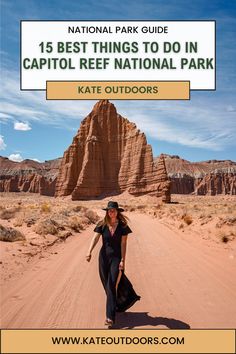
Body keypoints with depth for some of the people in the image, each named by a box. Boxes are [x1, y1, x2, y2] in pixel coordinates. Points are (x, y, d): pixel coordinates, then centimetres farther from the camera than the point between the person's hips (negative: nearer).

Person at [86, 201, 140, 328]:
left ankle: (110, 317, -4)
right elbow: (95, 238, -13)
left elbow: (123, 244, -6)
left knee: (112, 286, -8)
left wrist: (123, 260, -12)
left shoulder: (122, 226, -5)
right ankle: (119, 305, 36)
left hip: (117, 257, -3)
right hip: (104, 257, 3)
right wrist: (89, 252, -29)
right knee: (107, 285, 12)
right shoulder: (102, 225, -2)